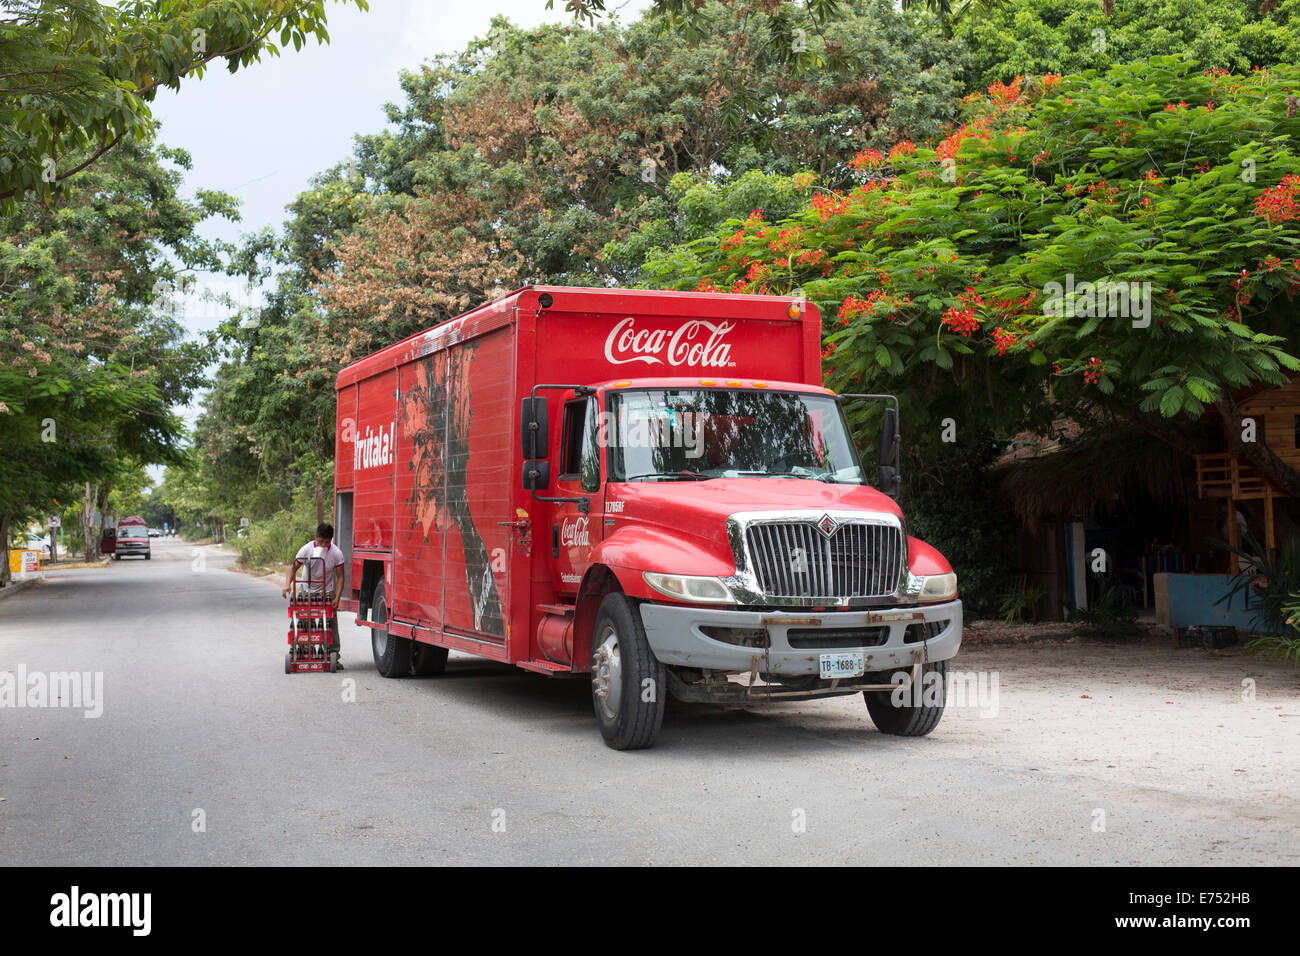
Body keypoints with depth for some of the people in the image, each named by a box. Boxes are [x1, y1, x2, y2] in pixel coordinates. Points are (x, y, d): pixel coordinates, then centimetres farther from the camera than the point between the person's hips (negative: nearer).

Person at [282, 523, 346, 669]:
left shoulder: (336, 553, -15)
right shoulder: (306, 550, -14)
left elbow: (340, 577, -10)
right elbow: (294, 568, -6)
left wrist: (337, 598, -19)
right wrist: (288, 584, -24)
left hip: (328, 593, -1)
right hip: (309, 592, 1)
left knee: (331, 625, -5)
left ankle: (336, 657, -1)